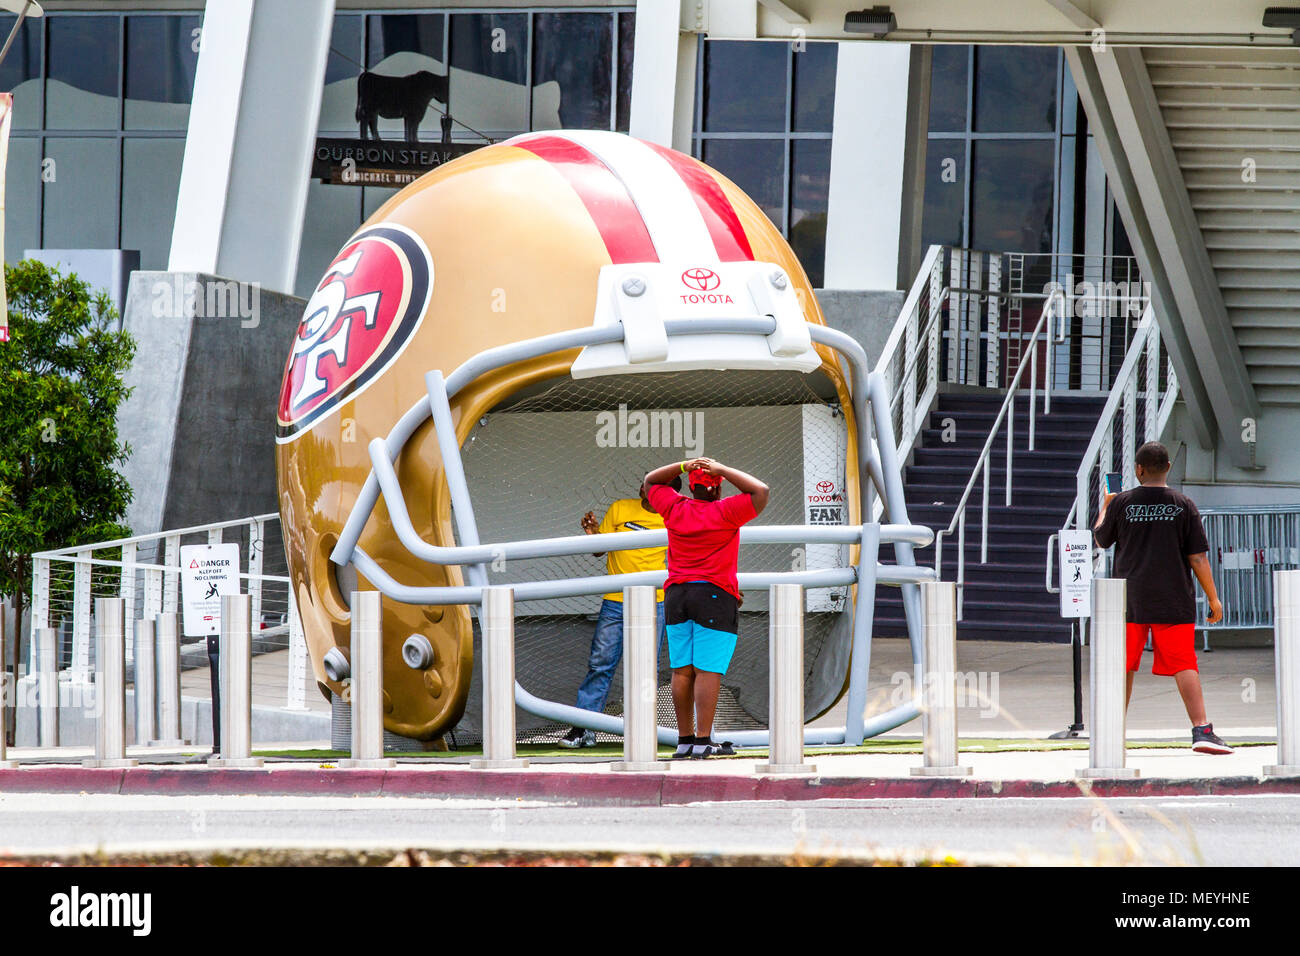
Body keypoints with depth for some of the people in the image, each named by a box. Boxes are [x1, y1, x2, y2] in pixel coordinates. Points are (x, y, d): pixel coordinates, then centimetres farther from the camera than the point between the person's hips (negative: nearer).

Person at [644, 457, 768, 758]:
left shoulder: (674, 508, 6)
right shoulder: (725, 512, -7)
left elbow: (650, 482, 23)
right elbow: (760, 491, -6)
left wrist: (682, 467, 10)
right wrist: (722, 469, -2)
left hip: (675, 596, 5)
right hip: (715, 595, -5)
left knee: (682, 671, 7)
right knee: (708, 670, -7)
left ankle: (685, 740, 8)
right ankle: (703, 741, -13)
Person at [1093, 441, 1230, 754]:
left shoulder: (1122, 503, -2)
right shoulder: (1183, 505, -2)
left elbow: (1101, 538, 14)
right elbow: (1198, 557, -3)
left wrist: (1106, 505, 31)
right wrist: (1213, 599, 3)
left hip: (1130, 601, 1)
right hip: (1173, 601, 0)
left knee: (1123, 667, 10)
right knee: (1184, 665, -3)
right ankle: (1201, 730, -16)